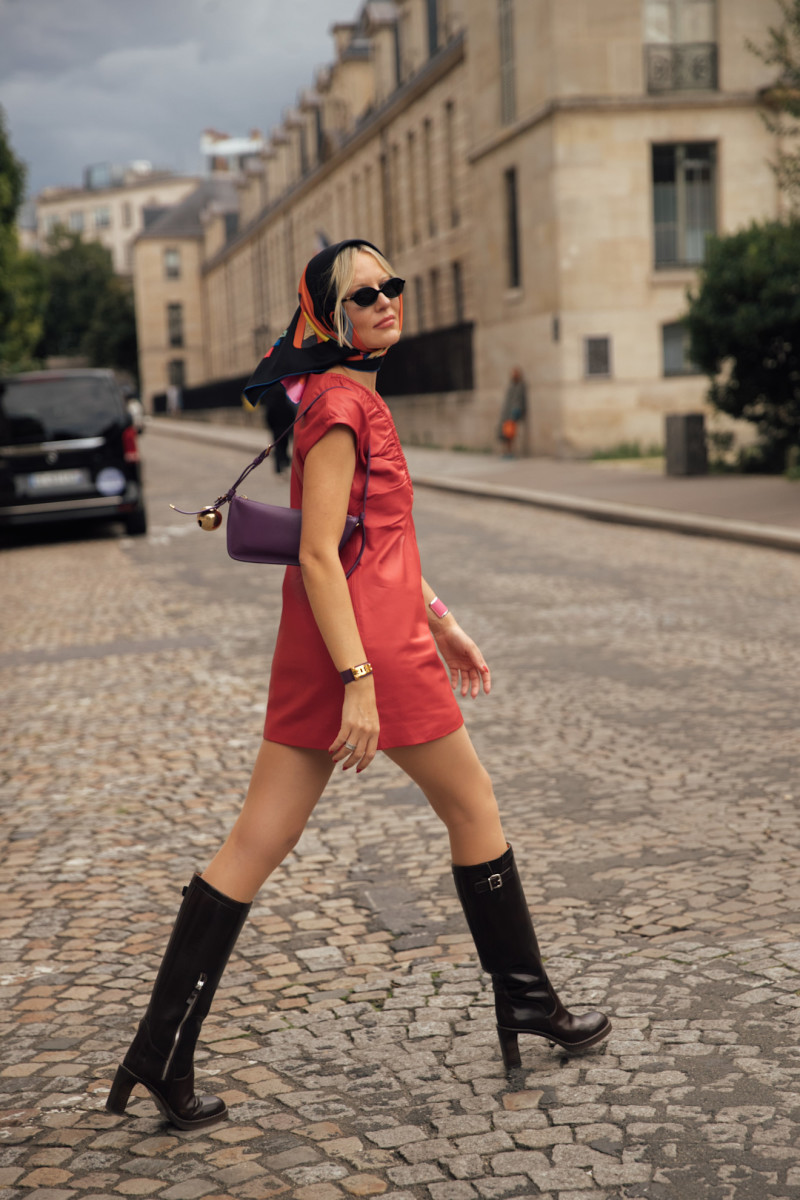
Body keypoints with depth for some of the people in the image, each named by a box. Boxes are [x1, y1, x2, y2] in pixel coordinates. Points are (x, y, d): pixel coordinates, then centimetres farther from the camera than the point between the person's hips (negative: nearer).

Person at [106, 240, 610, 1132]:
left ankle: (161, 1053, 9)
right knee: (473, 808, 11)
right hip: (368, 644, -9)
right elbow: (319, 555, -19)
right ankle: (526, 1000, 28)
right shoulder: (339, 405, -13)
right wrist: (359, 681, -23)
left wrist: (436, 620, 28)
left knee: (257, 842, 6)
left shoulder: (351, 399, 18)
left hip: (318, 652, 9)